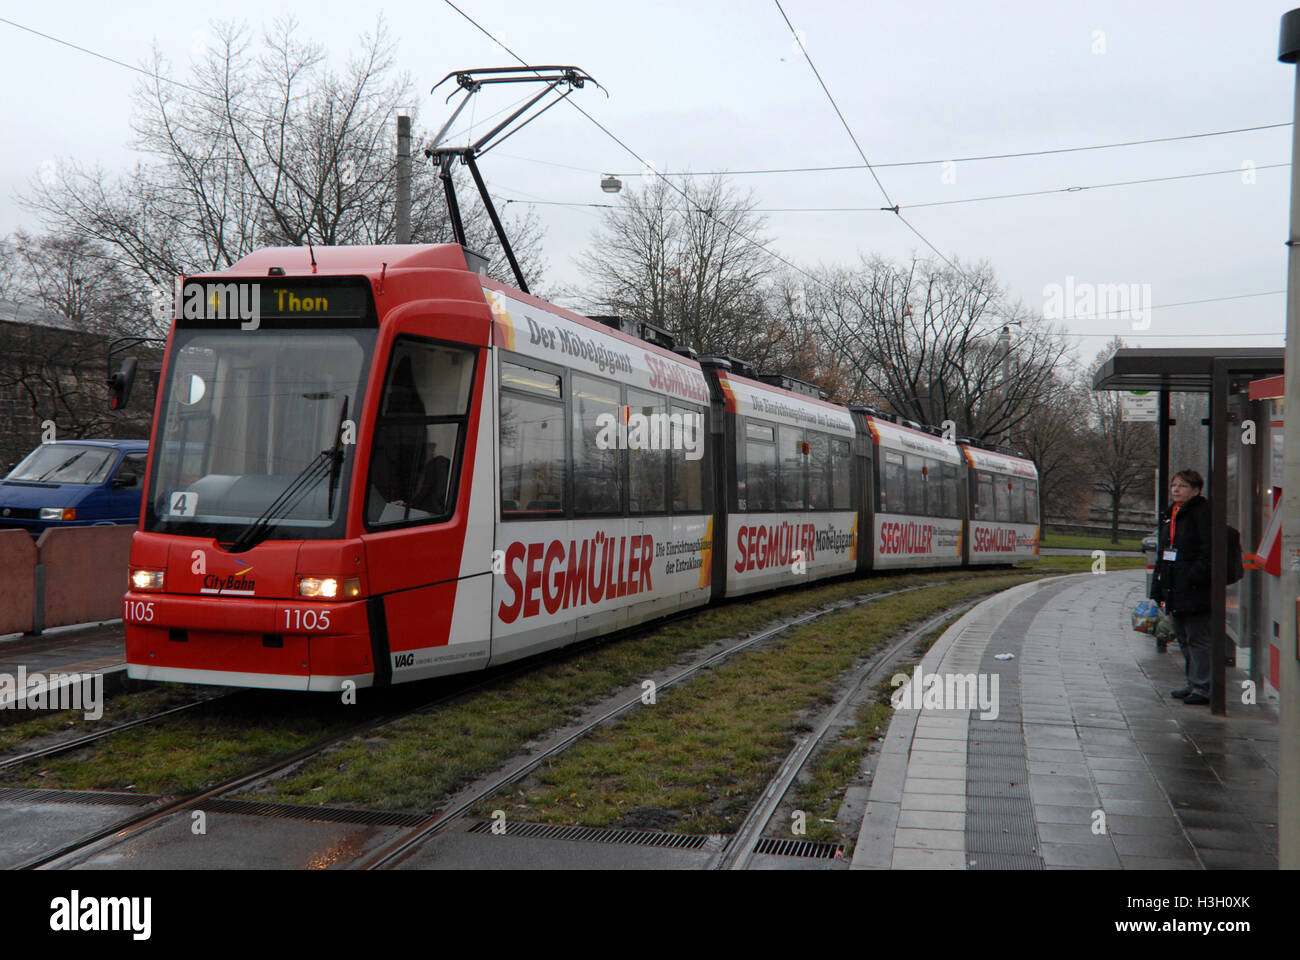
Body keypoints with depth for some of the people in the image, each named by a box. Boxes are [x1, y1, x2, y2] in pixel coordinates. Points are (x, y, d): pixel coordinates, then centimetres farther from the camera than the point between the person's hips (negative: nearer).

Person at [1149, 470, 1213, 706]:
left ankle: (1203, 688, -1)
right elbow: (1162, 552, 22)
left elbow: (1208, 550, -16)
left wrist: (1195, 576, -23)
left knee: (1199, 639, -5)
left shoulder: (1203, 512, -10)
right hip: (1174, 592, 9)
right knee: (1184, 639, 15)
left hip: (1195, 590, -9)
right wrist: (1159, 586, 19)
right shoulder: (1169, 515, 17)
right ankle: (1193, 683, 25)